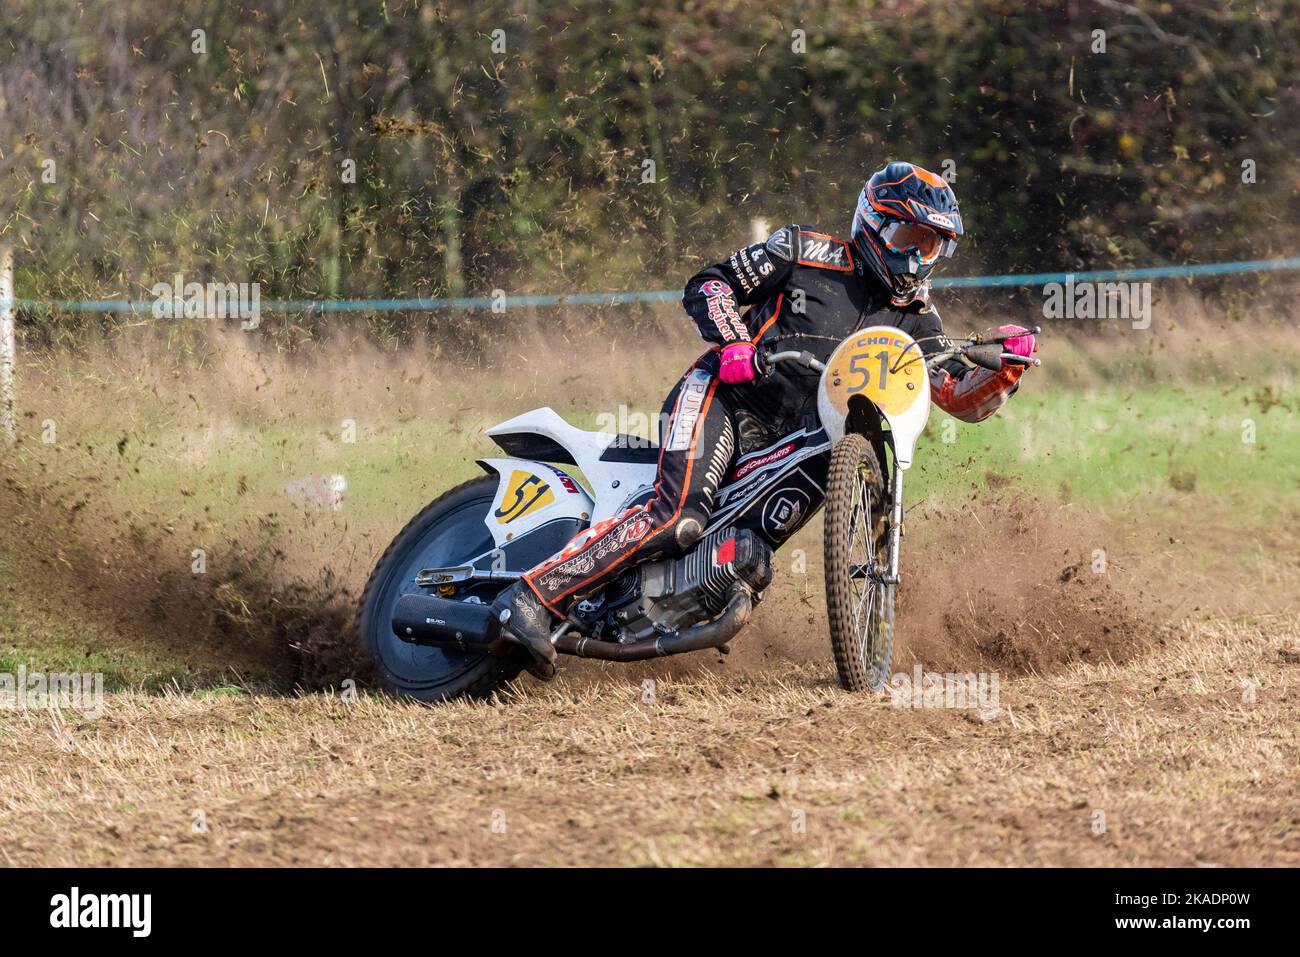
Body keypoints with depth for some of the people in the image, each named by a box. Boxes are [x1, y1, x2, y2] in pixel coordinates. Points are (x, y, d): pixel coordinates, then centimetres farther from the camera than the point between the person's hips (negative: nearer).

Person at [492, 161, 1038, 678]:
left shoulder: (915, 317, 15)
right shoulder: (808, 252, 3)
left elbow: (966, 399, 11)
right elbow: (709, 284, 4)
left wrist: (1006, 367, -9)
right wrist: (733, 342, -14)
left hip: (786, 443, 7)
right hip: (723, 396, -7)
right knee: (678, 517, -28)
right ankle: (533, 596, -31)